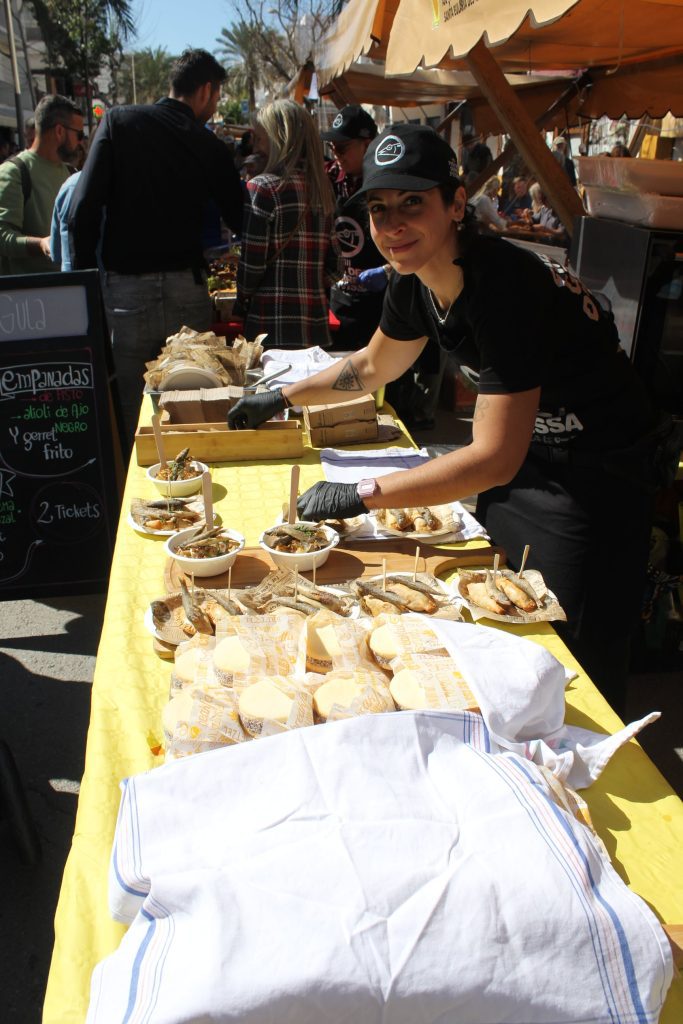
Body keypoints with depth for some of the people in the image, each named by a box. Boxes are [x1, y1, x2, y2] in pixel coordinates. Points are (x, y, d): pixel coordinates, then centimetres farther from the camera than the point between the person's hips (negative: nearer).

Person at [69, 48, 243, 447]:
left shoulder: (119, 121, 2)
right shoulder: (211, 147, 4)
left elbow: (84, 209, -5)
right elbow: (240, 220, 12)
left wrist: (87, 279, 2)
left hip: (126, 291, -1)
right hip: (187, 291, 1)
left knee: (121, 418, 5)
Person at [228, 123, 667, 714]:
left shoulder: (503, 287, -32)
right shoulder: (415, 279, -6)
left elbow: (496, 458, -33)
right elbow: (374, 365, 14)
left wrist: (361, 496, -30)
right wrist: (283, 397, 13)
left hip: (597, 473, -8)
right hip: (527, 451, 8)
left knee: (574, 661, 1)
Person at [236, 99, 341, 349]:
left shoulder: (262, 187, -9)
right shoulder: (322, 188, 9)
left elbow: (252, 262, -10)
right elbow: (334, 264, 11)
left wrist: (242, 300, 5)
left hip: (273, 324, -6)